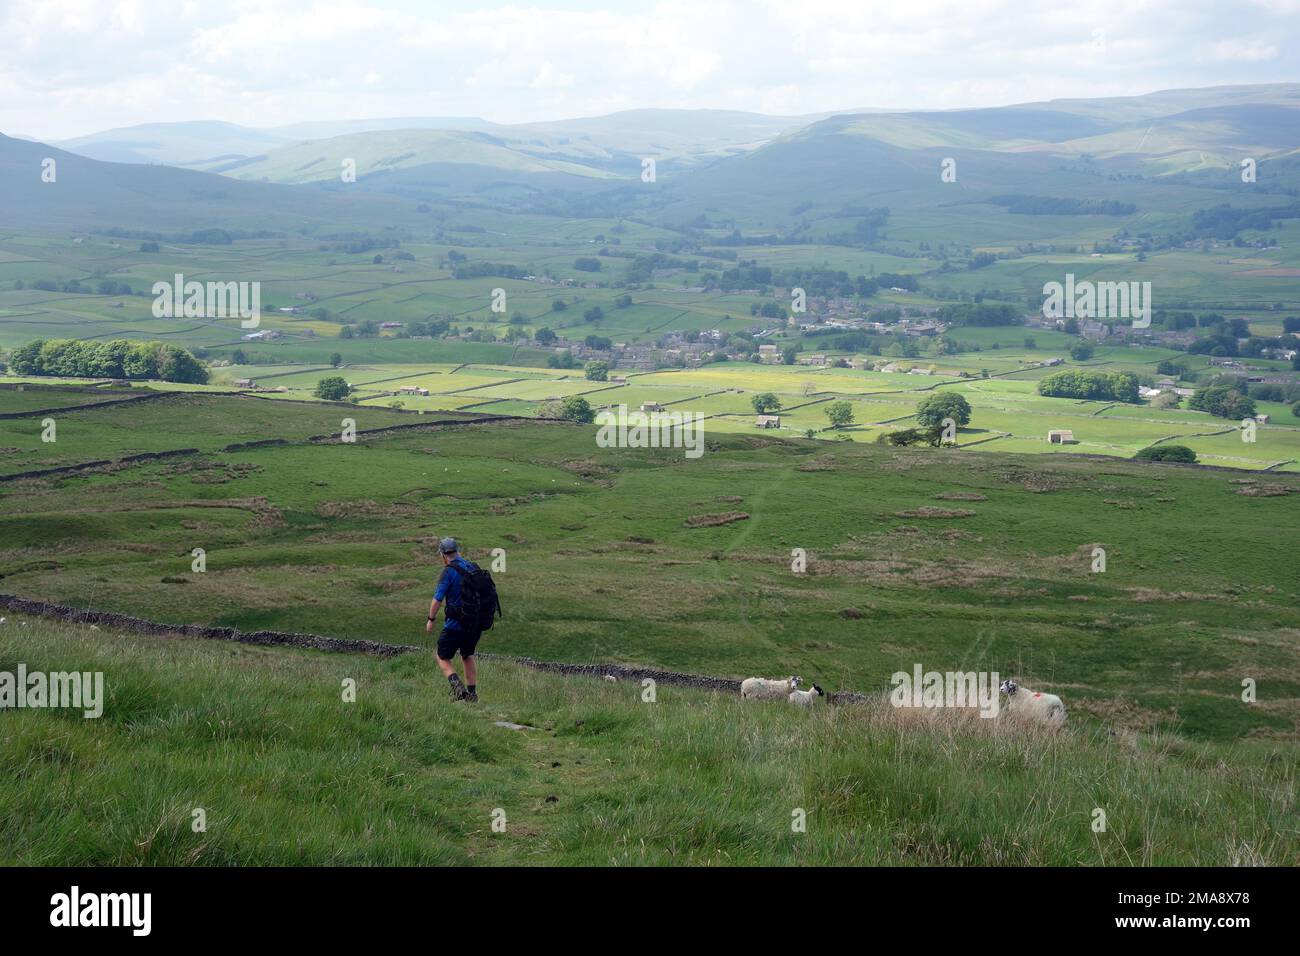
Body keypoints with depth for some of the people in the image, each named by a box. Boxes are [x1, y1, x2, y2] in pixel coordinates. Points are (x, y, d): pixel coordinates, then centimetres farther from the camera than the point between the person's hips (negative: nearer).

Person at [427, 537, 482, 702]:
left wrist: (430, 620, -2)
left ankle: (456, 684, -16)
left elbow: (438, 599, -15)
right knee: (467, 656, 25)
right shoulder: (473, 568, 6)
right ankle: (472, 693, 22)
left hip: (455, 625, -6)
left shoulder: (449, 571, -13)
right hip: (476, 623, 6)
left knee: (443, 658, 8)